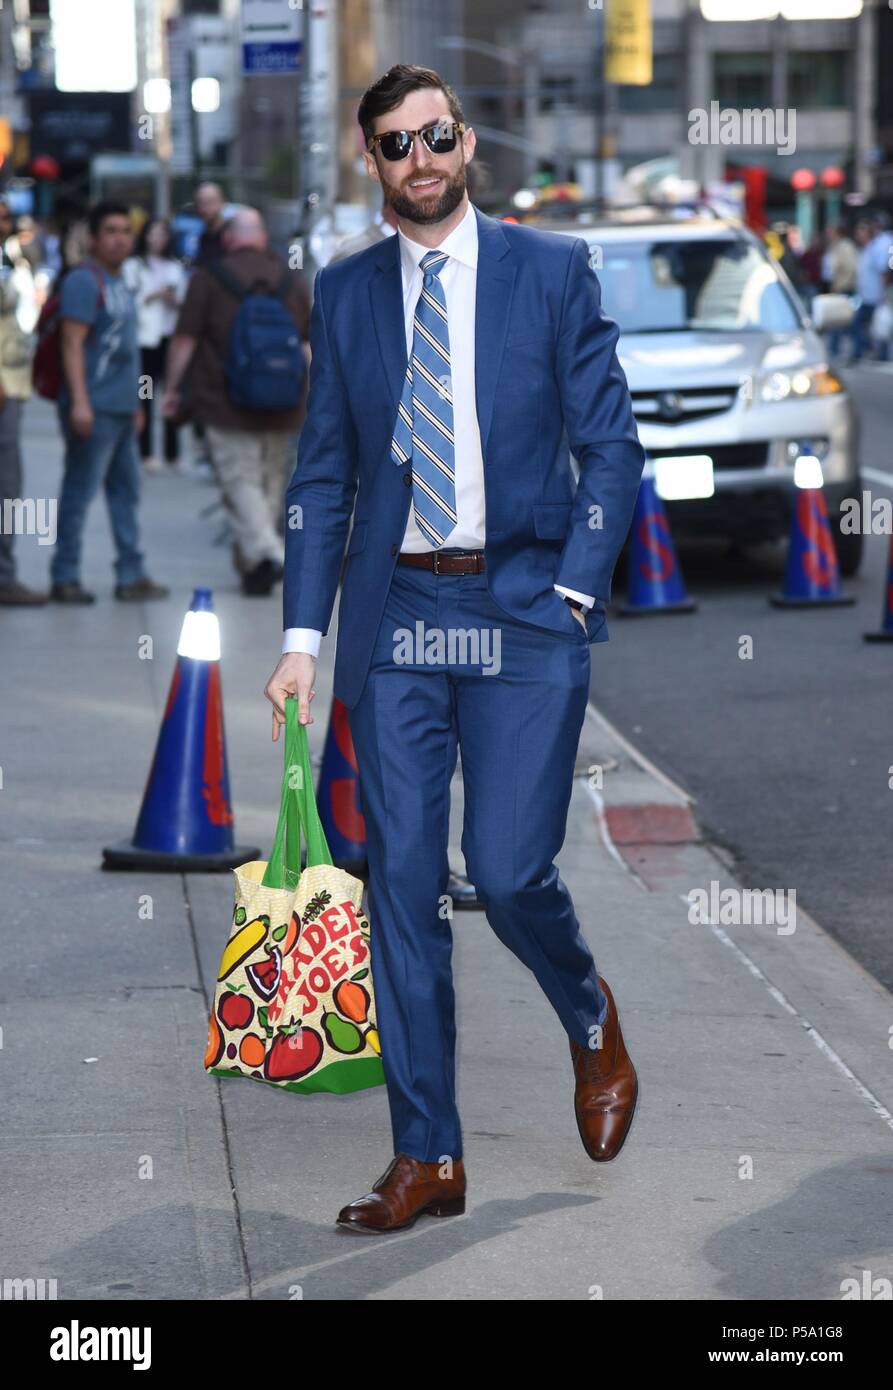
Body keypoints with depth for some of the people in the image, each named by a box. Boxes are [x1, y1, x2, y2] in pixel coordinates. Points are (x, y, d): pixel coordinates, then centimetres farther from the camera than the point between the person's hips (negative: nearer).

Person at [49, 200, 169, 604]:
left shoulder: (118, 282, 18)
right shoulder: (84, 281, -11)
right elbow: (73, 344, -17)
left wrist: (134, 402, 24)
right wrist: (79, 402, -23)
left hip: (120, 408, 10)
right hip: (93, 408, -10)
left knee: (126, 491, 11)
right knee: (80, 492, -5)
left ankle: (131, 575, 16)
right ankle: (65, 578, 0)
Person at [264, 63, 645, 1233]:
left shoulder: (553, 270, 2)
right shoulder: (347, 293, 9)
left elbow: (611, 445, 2)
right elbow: (324, 476, 11)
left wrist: (575, 591, -8)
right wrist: (303, 635, 4)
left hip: (524, 610, -3)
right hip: (395, 616, 3)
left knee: (508, 872, -12)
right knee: (403, 887, 1)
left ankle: (593, 1023, 22)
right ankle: (427, 1158, 8)